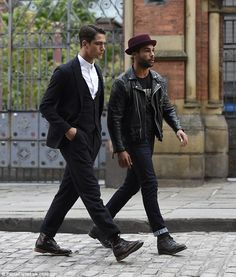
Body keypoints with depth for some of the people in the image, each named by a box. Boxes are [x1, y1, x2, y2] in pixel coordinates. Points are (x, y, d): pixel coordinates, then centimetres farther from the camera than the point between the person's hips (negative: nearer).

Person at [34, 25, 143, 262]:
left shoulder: (97, 72, 13)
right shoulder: (65, 72, -11)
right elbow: (46, 106, -10)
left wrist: (97, 133, 16)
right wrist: (67, 129, -15)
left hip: (90, 139, 9)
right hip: (74, 139, -8)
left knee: (69, 191, 11)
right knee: (90, 191, -10)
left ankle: (45, 239, 20)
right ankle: (116, 242, -14)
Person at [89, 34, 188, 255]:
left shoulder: (158, 81, 6)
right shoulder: (122, 83, -14)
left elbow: (167, 108, 14)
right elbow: (113, 118, -14)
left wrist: (177, 128, -5)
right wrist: (120, 150, -18)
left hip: (148, 139, 8)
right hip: (133, 141, -8)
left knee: (132, 185, 14)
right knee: (150, 185, -11)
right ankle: (163, 239, -7)